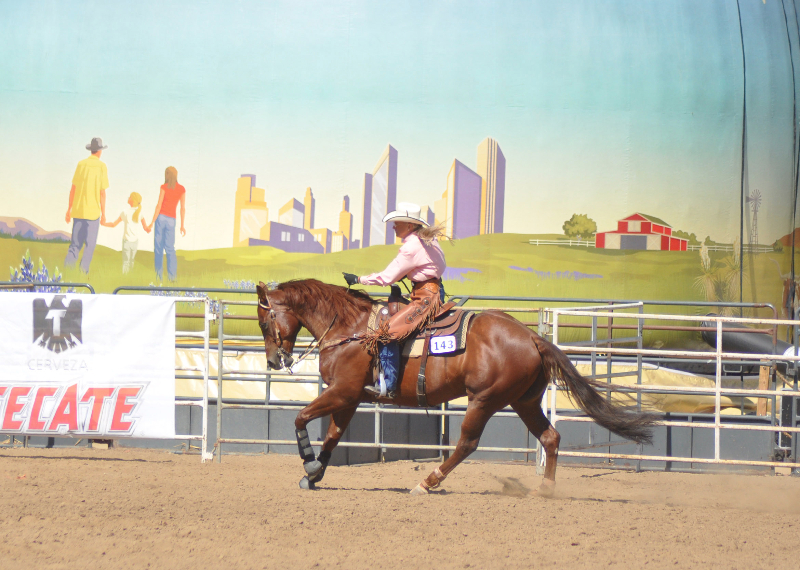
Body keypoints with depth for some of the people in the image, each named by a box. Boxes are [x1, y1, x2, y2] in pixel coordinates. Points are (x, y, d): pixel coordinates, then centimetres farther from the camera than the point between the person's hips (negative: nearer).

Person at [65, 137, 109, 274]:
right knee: (90, 244, 6)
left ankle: (67, 268, -9)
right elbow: (102, 192, -7)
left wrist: (69, 210, 13)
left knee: (75, 243, 7)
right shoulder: (101, 166, -6)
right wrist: (103, 214, -1)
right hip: (93, 211, -4)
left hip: (78, 210, 4)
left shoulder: (81, 164, 5)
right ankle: (83, 270, -1)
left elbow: (73, 189, 6)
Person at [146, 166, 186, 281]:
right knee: (170, 247, 1)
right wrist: (182, 225, 10)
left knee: (158, 247, 5)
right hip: (171, 219, 2)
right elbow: (183, 208, 5)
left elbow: (159, 206, -8)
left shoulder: (164, 187, -5)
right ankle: (172, 275, -13)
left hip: (161, 217, -2)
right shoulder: (182, 189, 4)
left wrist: (152, 223, -6)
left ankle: (159, 275, 3)